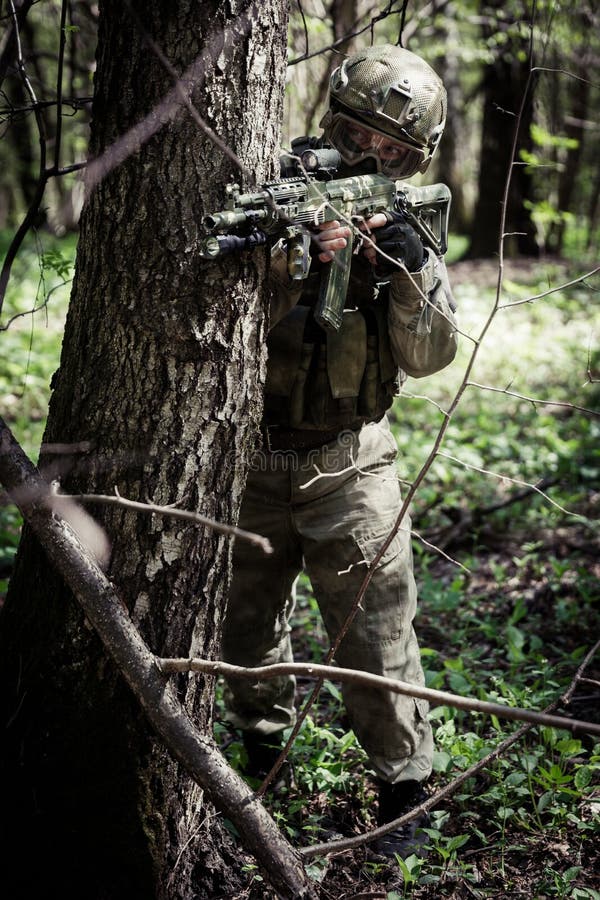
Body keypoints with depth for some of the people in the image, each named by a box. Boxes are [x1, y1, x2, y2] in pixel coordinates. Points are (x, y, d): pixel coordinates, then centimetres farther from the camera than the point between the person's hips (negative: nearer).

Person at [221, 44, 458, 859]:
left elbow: (428, 356, -10)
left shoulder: (400, 231, -1)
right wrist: (291, 261, -36)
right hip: (248, 457, 1)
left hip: (349, 465, 0)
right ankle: (263, 745, 40)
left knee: (377, 633, -1)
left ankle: (404, 788, 15)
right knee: (246, 628, 15)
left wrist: (407, 262, -25)